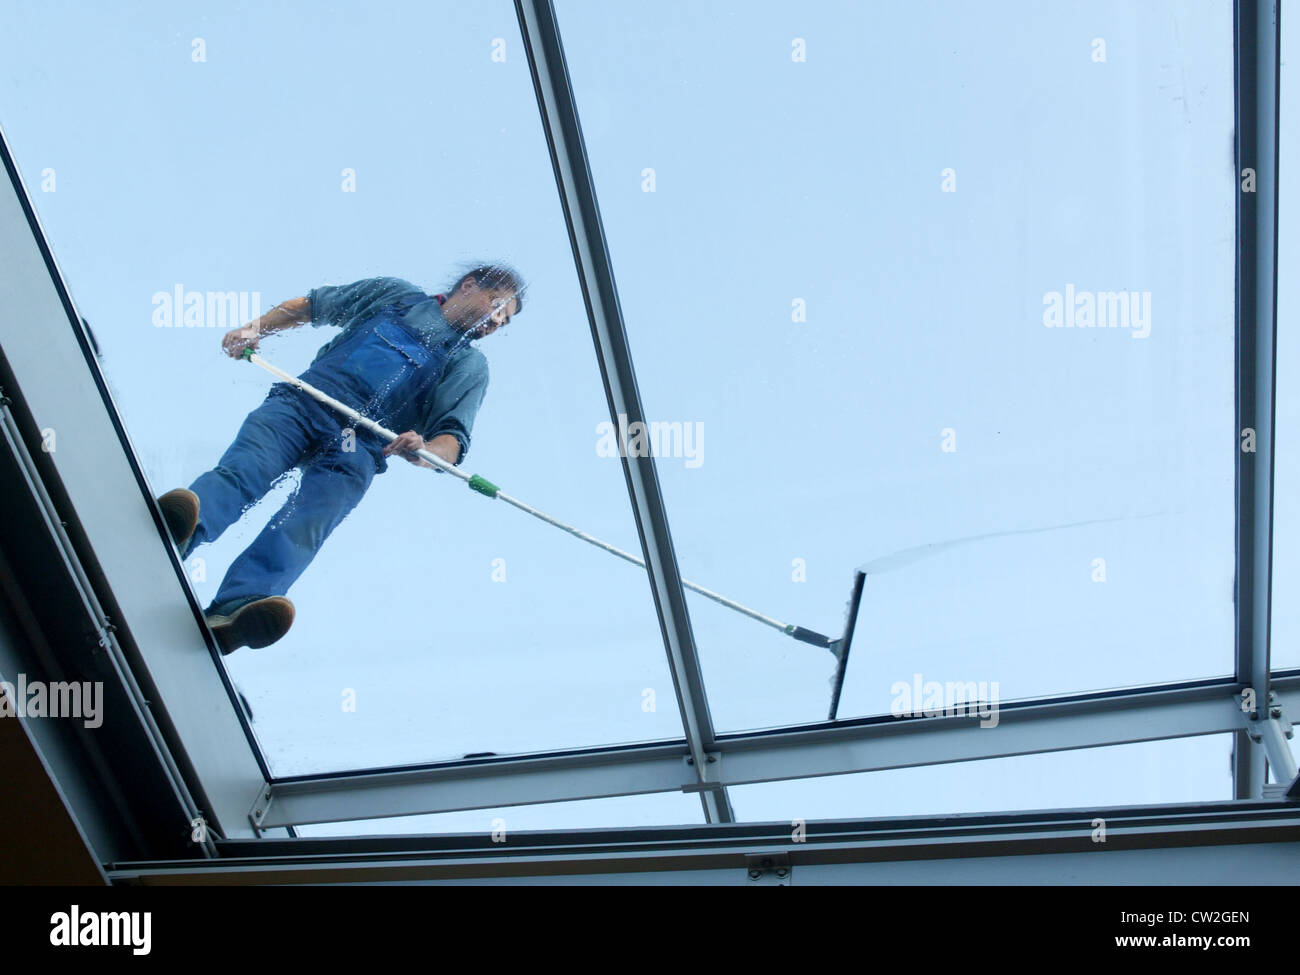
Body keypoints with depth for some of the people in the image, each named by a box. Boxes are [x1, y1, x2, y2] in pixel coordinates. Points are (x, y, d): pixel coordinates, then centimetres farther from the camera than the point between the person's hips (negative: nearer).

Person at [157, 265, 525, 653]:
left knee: (304, 525, -30)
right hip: (301, 402, 2)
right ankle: (170, 535, -56)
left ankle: (232, 613, -55)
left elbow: (453, 438, 2)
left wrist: (424, 452, -21)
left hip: (356, 448, -2)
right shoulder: (396, 294, 24)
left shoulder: (470, 365, 18)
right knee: (242, 472, -29)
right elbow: (312, 305, 31)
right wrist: (255, 329, 14)